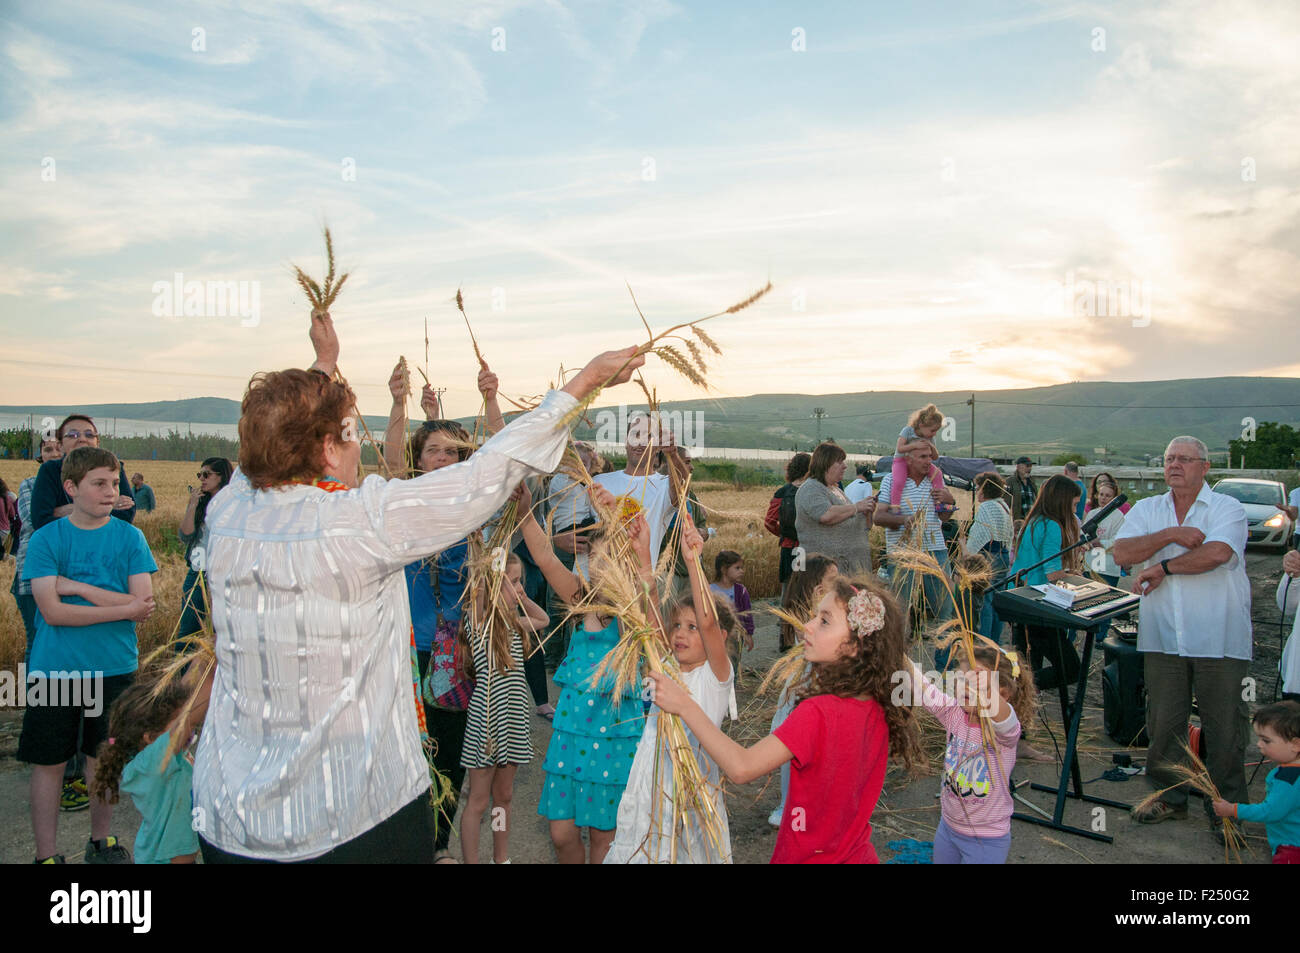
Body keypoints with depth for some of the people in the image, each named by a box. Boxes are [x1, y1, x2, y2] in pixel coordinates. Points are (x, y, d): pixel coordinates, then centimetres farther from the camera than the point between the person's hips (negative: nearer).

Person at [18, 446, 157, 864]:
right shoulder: (44, 539, -4)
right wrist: (124, 609, -17)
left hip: (114, 668, 1)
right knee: (49, 762, 6)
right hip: (55, 669, -1)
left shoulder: (130, 537, -2)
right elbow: (53, 611, -14)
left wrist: (76, 587, -15)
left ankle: (101, 841, 30)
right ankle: (46, 854, 20)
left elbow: (143, 604, -11)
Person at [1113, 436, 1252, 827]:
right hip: (1163, 638, 3)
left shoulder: (1227, 508, 0)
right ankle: (1169, 796, 25)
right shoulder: (1147, 510, 11)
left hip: (1219, 640, -3)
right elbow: (1122, 553, -4)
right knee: (1163, 722, 9)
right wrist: (1170, 534, -15)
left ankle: (1226, 806, 20)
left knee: (1224, 726, 4)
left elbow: (1217, 552, -19)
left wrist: (1163, 567, -11)